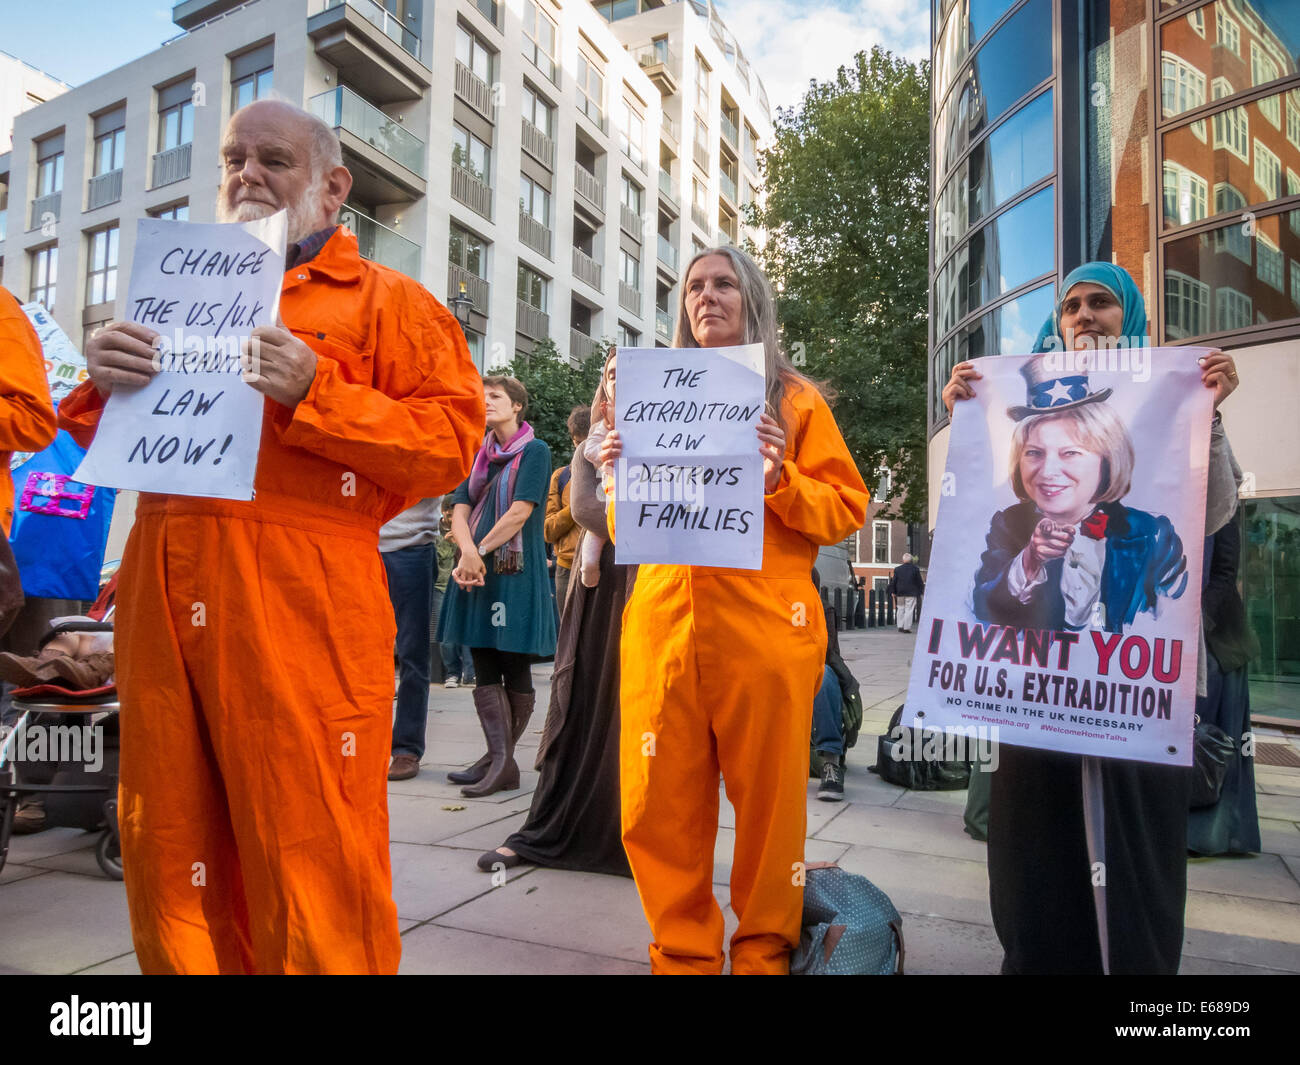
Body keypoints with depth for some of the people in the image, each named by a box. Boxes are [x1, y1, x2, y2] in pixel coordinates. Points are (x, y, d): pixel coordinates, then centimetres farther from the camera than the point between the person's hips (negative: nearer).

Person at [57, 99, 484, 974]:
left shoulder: (384, 300, 9)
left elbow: (452, 438, -4)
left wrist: (312, 394, -13)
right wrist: (106, 383, 3)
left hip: (299, 602, -5)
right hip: (166, 594, 6)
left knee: (307, 856, -3)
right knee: (170, 857, 10)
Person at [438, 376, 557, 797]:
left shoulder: (535, 451, -1)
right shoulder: (479, 455, 17)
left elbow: (520, 512, -11)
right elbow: (460, 510, 6)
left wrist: (480, 551, -10)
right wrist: (468, 553, -13)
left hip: (516, 572, -6)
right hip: (477, 572, 6)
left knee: (515, 669, 0)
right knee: (484, 668, 4)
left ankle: (502, 760, 6)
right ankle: (499, 761, 9)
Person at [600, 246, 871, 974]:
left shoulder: (795, 400, 10)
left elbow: (848, 508, 4)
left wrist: (782, 480, -13)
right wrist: (621, 476, -1)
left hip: (766, 626, -2)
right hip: (664, 621, 3)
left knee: (769, 801, 3)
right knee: (660, 806, 3)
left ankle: (765, 953, 23)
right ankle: (683, 954, 21)